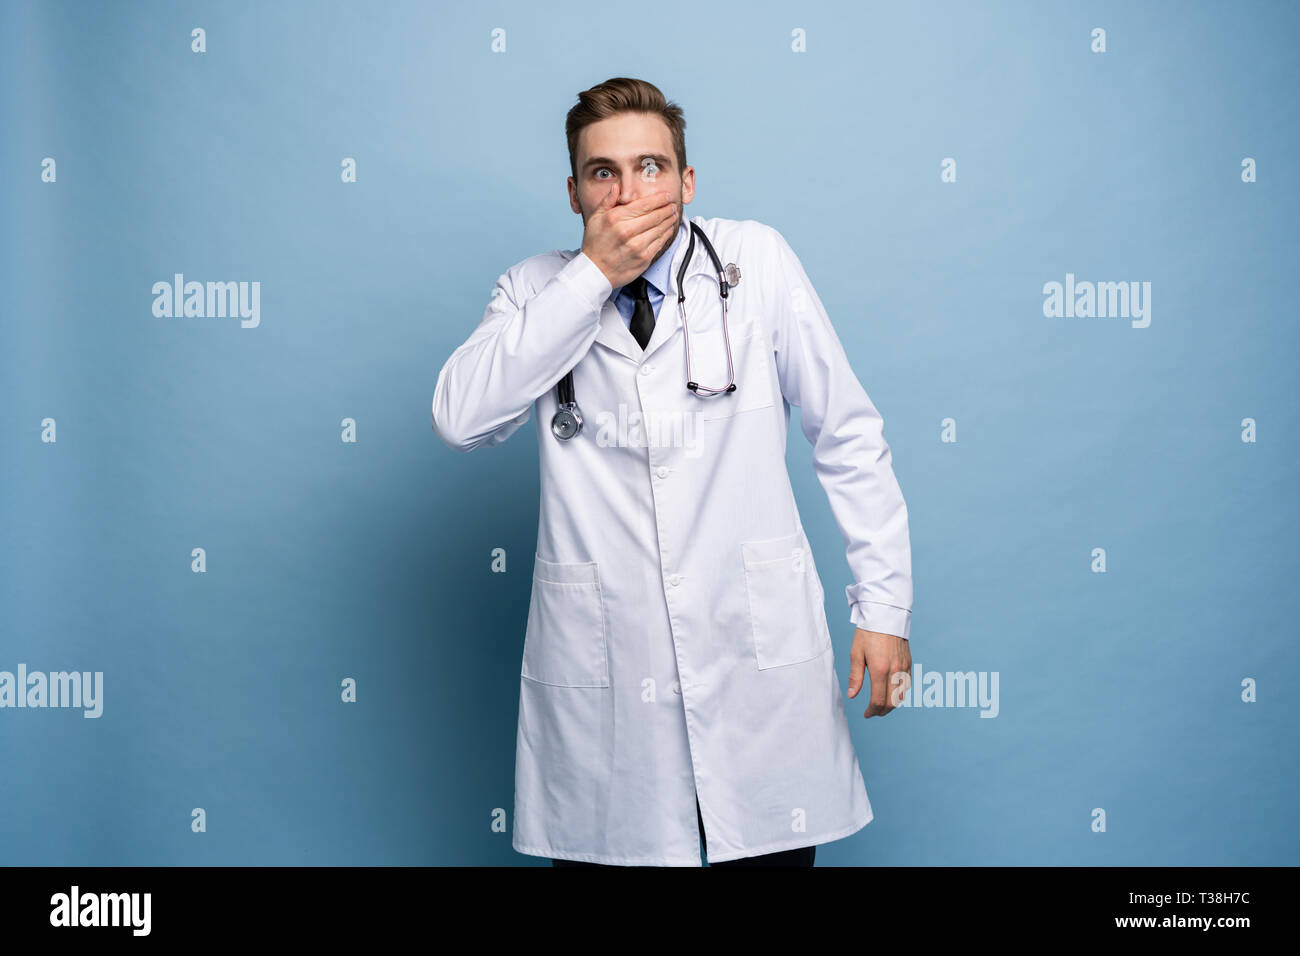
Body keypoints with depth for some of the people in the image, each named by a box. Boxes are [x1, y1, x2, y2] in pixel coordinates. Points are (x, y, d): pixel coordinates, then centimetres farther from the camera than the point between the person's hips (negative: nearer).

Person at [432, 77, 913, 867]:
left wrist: (884, 605, 1)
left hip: (758, 659, 0)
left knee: (775, 854, 6)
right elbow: (460, 418, -13)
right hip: (599, 678, 1)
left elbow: (848, 433, 4)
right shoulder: (539, 292, 5)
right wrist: (592, 276, -14)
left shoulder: (757, 261, 1)